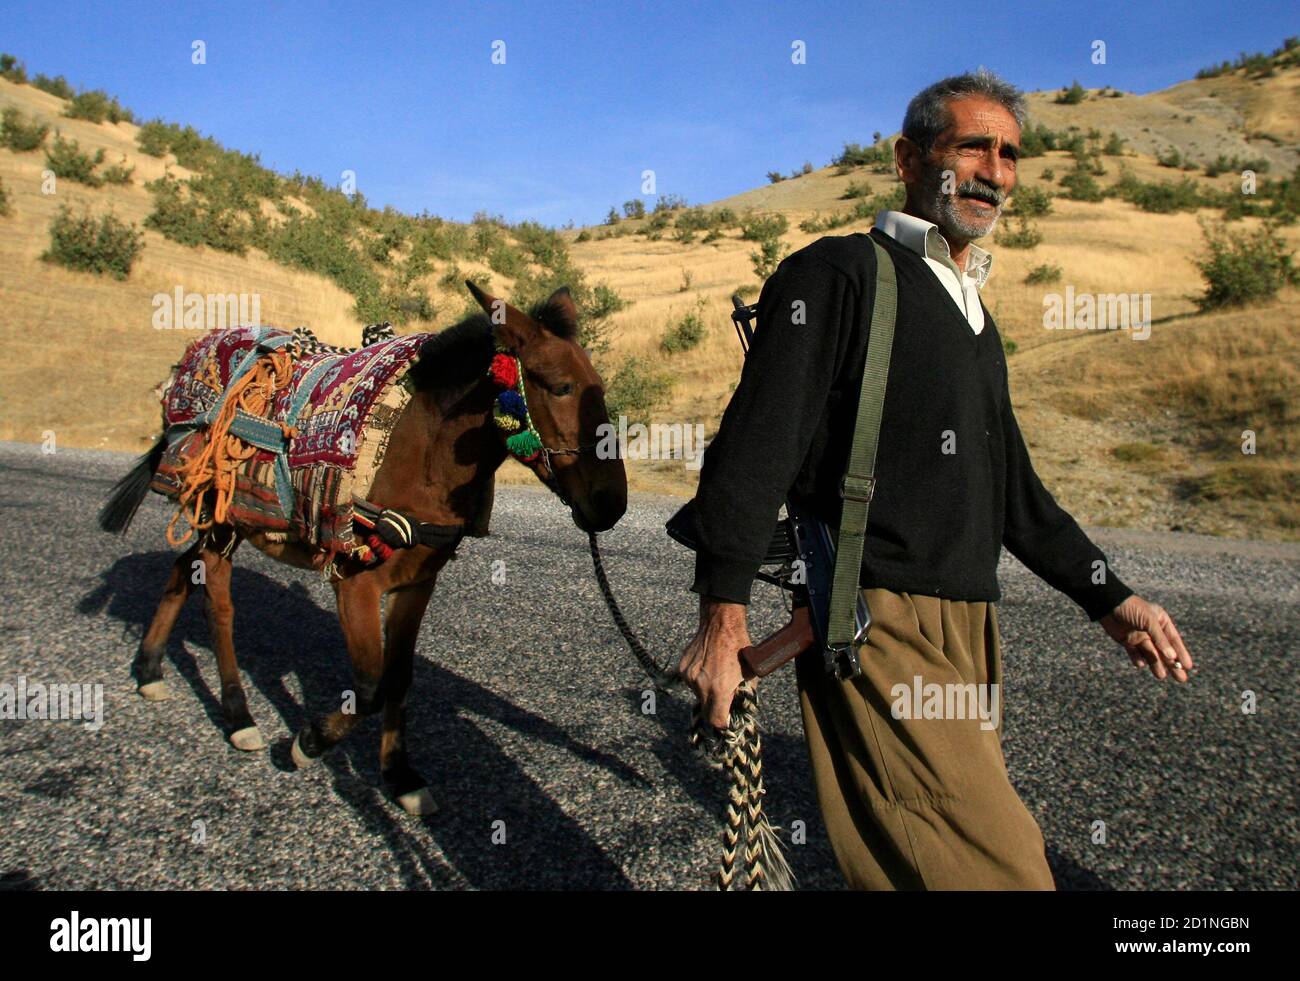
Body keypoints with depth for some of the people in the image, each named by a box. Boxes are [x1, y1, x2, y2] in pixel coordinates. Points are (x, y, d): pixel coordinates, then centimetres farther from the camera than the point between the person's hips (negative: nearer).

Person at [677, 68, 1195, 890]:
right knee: (999, 865, -13)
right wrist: (723, 619, -18)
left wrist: (1112, 600, 22)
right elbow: (755, 448, -12)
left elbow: (1013, 489, 26)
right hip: (880, 622, -8)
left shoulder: (974, 315, 22)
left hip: (970, 630, 8)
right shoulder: (839, 273, -3)